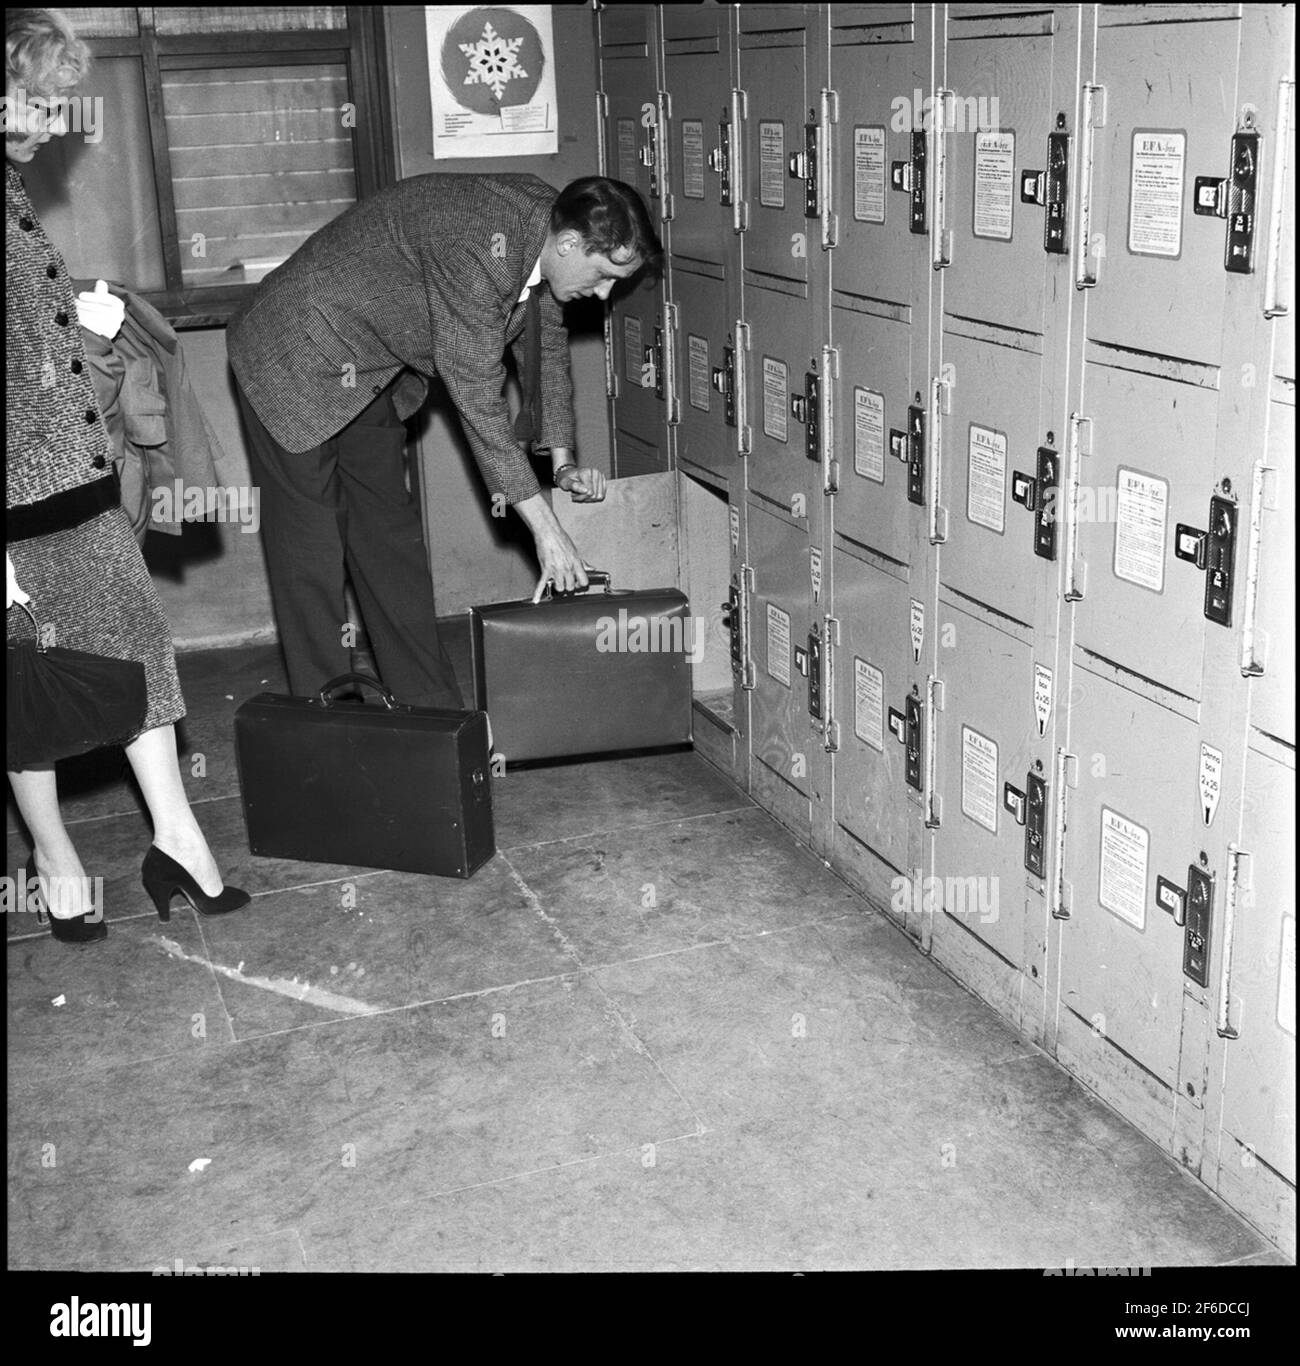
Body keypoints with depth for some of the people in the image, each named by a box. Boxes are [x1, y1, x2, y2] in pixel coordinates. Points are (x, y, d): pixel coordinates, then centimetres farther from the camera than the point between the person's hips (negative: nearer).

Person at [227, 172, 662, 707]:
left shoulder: (542, 221, -7)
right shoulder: (478, 248, -35)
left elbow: (547, 342, 8)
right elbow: (477, 398, -32)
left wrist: (562, 461, 1)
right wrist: (545, 528, -28)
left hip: (370, 372, 9)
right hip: (296, 358, -9)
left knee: (391, 534, 10)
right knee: (308, 546, -4)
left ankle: (432, 705, 15)